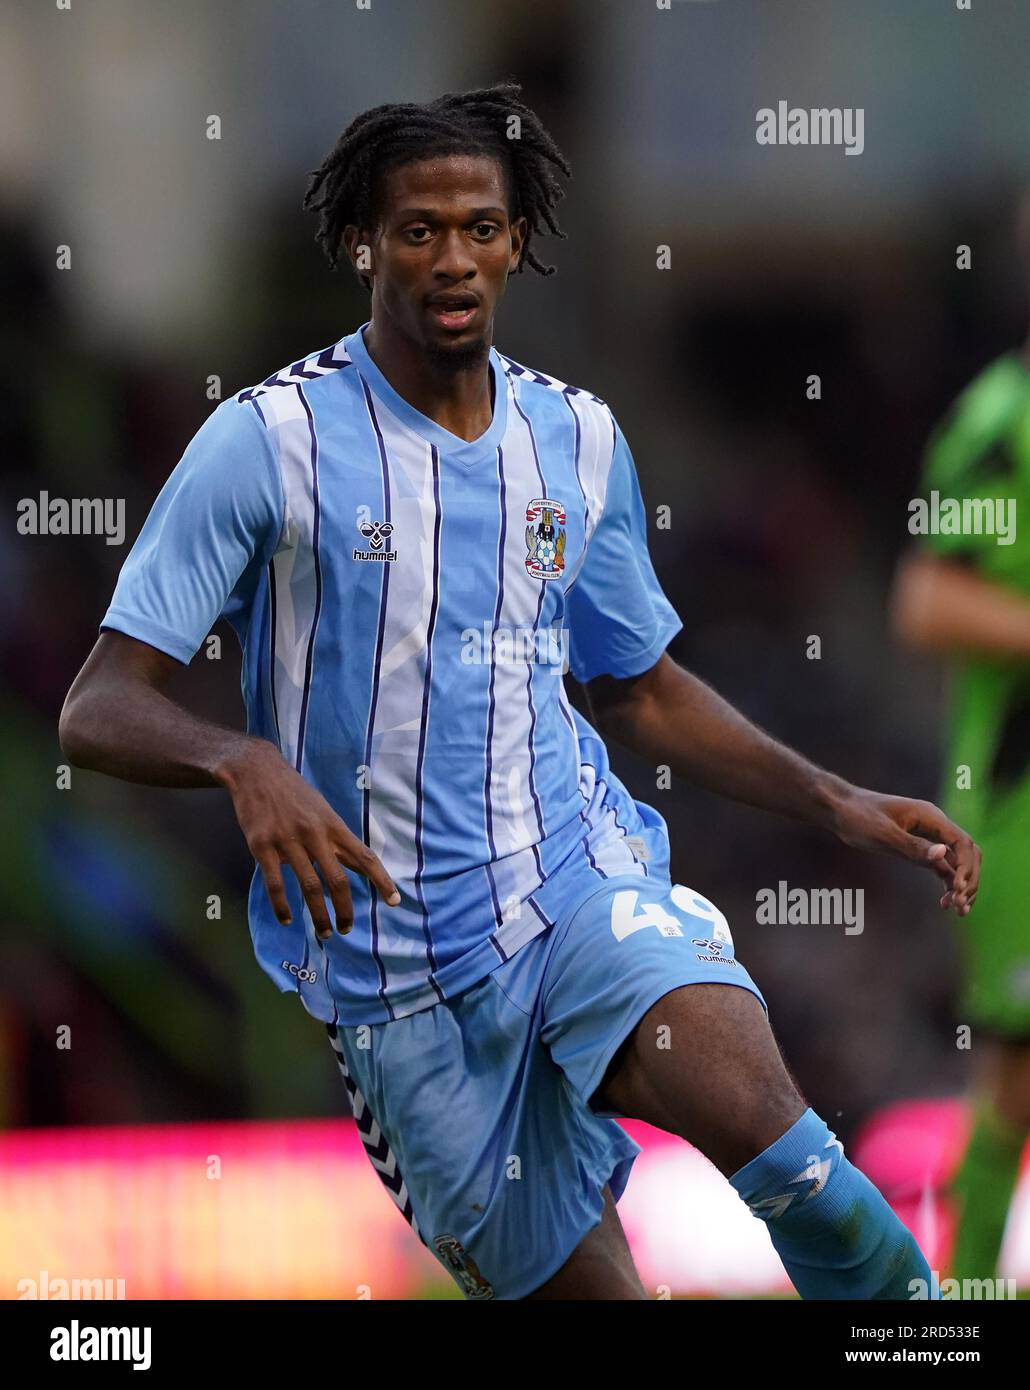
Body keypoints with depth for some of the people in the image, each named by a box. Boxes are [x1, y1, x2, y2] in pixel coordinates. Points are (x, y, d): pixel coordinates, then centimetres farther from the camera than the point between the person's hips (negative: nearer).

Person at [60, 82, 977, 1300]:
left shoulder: (576, 439, 8)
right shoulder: (269, 442, -7)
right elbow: (97, 711, -11)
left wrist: (837, 805, 11)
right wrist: (246, 764, -32)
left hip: (582, 879, 2)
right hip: (392, 960, -2)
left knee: (752, 1111, -29)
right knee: (572, 1285, -2)